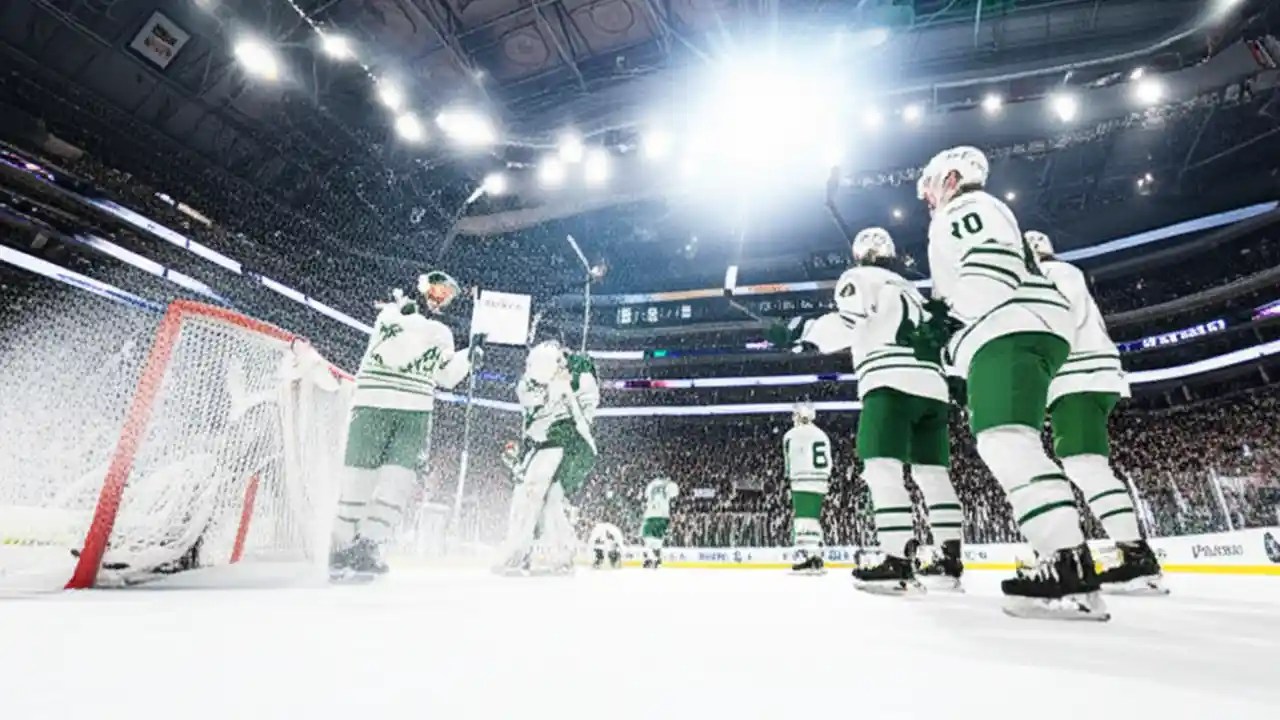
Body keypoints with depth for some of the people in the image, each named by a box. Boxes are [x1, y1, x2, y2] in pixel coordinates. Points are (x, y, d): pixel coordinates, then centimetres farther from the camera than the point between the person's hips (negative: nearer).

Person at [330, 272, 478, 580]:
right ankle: (342, 550, 14)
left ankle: (366, 549, -2)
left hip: (416, 415, 4)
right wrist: (425, 331, -18)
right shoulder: (393, 313, 5)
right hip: (374, 407, -3)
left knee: (397, 480, -8)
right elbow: (390, 356, -12)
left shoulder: (442, 334, 20)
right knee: (360, 478, 1)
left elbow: (446, 377, 18)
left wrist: (468, 356, 8)